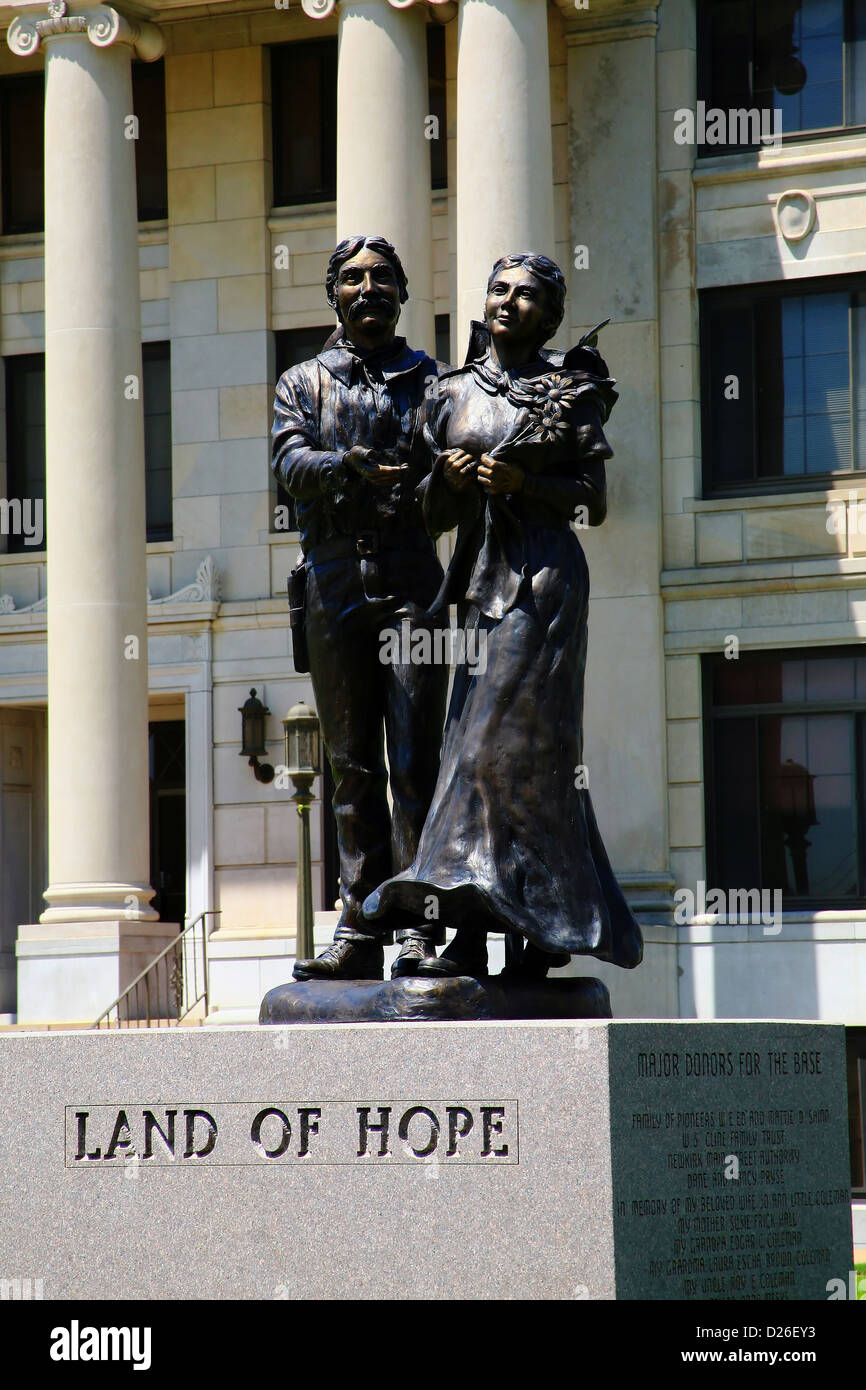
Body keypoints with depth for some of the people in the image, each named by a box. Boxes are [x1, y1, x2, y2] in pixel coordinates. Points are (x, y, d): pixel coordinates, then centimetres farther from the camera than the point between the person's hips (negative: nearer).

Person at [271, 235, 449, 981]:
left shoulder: (431, 379, 13)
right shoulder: (303, 383, 14)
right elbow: (291, 462, -3)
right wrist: (352, 467, -23)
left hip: (412, 581, -2)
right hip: (335, 586, 2)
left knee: (415, 761, -8)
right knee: (353, 765, 4)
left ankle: (421, 927, -8)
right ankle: (361, 927, 7)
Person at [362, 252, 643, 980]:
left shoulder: (567, 389, 2)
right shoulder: (455, 392, 15)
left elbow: (596, 502, -1)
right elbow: (437, 516, 16)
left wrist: (524, 482, -14)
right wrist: (449, 481, -5)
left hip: (542, 576, -5)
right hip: (480, 579, 5)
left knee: (506, 742, -13)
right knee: (476, 745, 1)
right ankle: (472, 934, 0)